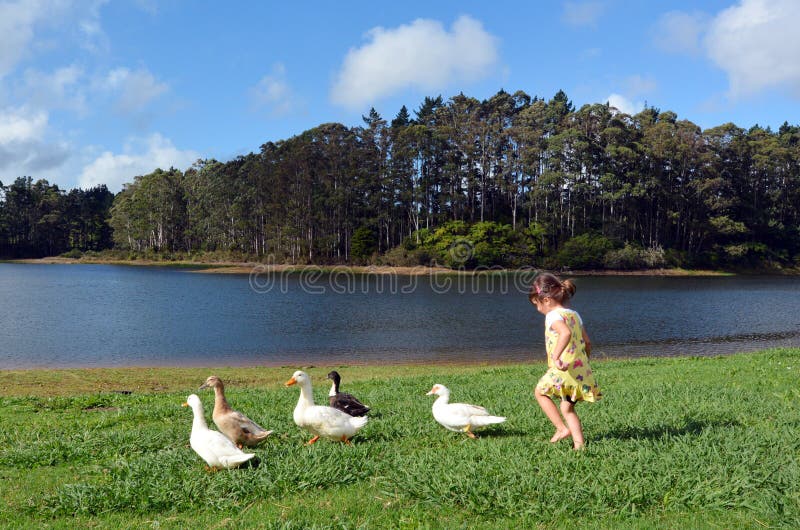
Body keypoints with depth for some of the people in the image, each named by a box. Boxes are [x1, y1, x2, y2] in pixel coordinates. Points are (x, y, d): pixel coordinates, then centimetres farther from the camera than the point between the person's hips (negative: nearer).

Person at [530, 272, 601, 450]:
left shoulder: (553, 315, -10)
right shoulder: (574, 314, 16)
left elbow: (566, 333, -31)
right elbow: (588, 342, 20)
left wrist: (556, 357, -36)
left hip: (564, 370, -8)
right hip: (582, 369, 8)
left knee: (540, 392, 14)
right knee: (567, 408, 18)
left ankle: (562, 428, 9)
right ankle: (579, 443, 11)